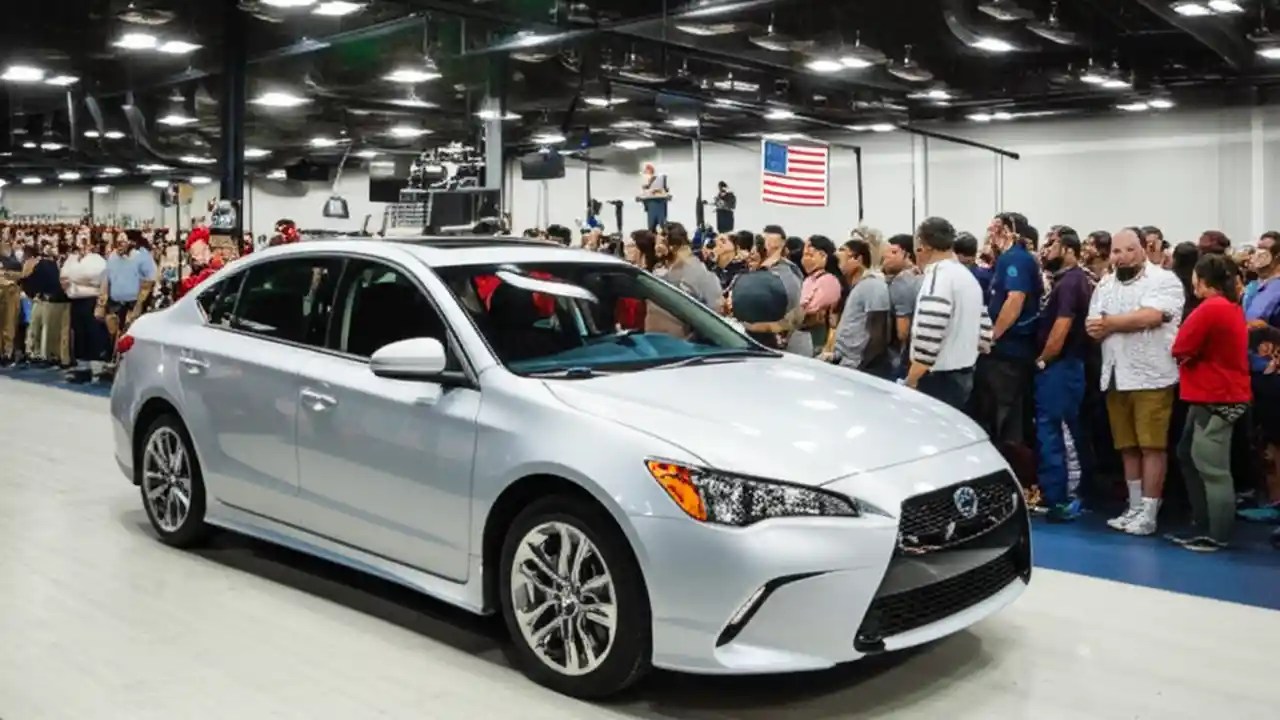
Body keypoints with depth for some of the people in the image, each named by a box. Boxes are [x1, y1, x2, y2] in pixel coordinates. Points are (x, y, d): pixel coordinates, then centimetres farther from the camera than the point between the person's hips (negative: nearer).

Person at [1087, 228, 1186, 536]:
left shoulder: (1164, 280, -5)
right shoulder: (1105, 286, 13)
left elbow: (1149, 316, -19)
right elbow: (1094, 329, 7)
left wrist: (1110, 322, -5)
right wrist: (1122, 324, -12)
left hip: (1151, 377, -6)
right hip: (1115, 377, 6)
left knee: (1151, 446, -4)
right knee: (1127, 446, 11)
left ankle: (1148, 513, 2)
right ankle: (1134, 508, 20)